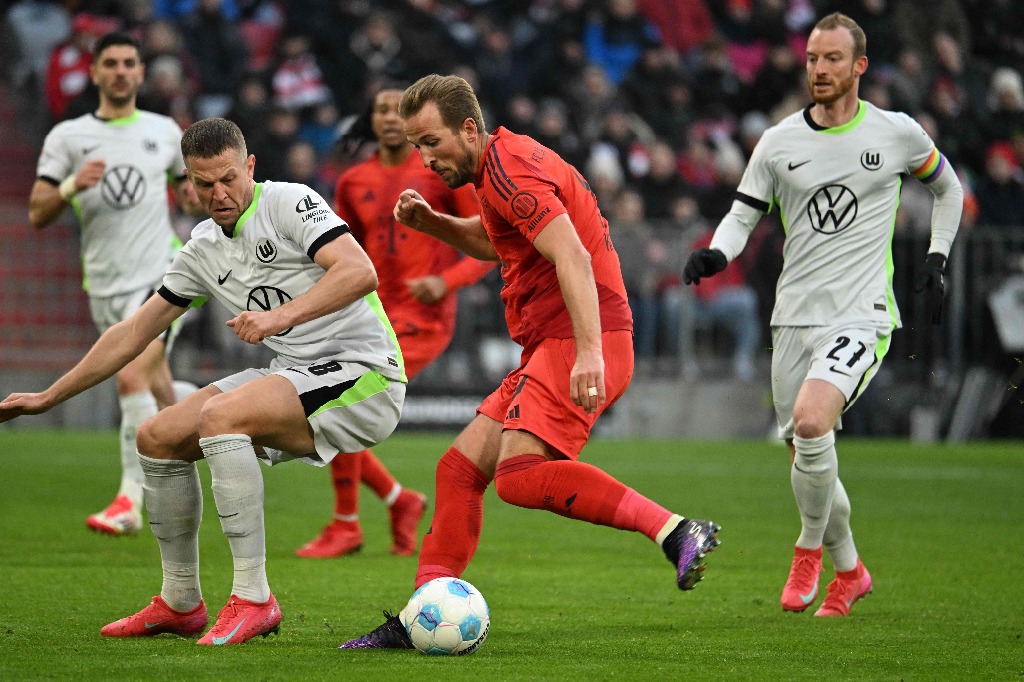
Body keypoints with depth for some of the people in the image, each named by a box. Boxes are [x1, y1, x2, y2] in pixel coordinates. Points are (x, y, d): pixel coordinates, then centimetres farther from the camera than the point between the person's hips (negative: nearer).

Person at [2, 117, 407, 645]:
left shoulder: (290, 202, -11)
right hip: (296, 377, 8)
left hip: (362, 374, -8)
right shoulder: (204, 249, 11)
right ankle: (180, 604, 16)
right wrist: (49, 397, 20)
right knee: (158, 437, 4)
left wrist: (283, 314, -36)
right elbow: (134, 333, 19)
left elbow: (360, 271, -25)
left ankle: (252, 598, -25)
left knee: (219, 415, -29)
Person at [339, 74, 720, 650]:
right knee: (460, 468, 8)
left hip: (579, 343, -10)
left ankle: (677, 532, -27)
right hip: (550, 347, 10)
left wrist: (590, 352, -34)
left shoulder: (510, 168, -12)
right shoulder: (503, 163, 19)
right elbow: (494, 243, 39)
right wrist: (430, 223, 21)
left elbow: (573, 256, -24)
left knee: (520, 474, -25)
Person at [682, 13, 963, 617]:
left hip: (861, 314, -4)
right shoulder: (779, 142, 4)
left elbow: (948, 188, 19)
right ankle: (849, 571, 30)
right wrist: (716, 254, -13)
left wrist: (936, 260, 10)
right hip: (794, 316, 4)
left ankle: (811, 549, -5)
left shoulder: (897, 133, 1)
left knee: (810, 420, -28)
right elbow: (744, 215, 8)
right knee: (807, 457, 7)